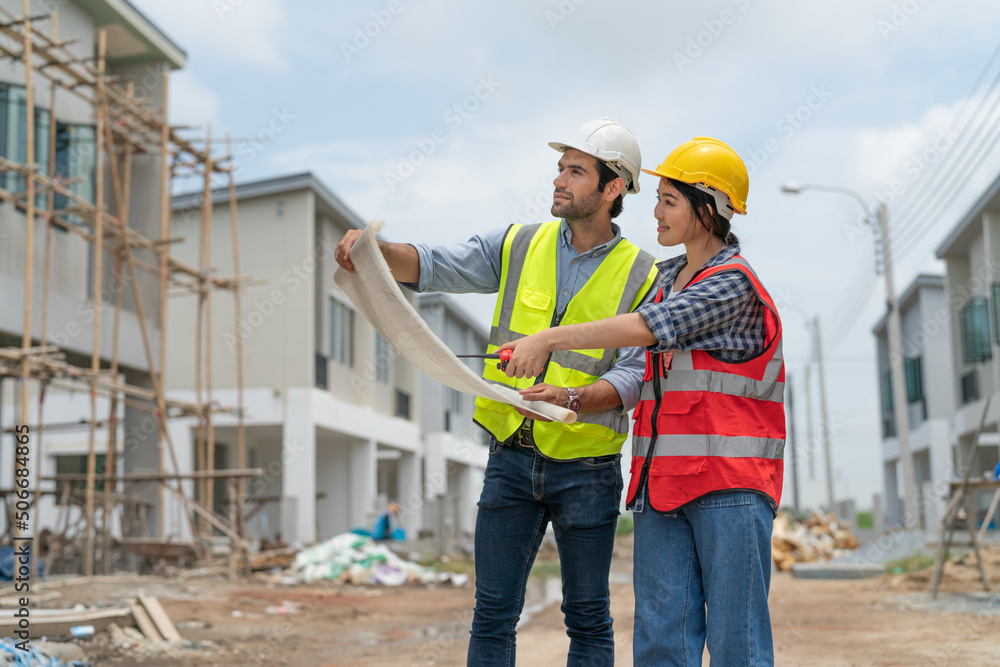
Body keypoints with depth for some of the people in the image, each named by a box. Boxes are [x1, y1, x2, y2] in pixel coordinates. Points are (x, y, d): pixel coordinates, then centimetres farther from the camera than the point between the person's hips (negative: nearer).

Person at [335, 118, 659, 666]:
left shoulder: (639, 278, -3)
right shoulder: (519, 246, 5)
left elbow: (632, 377, -10)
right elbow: (432, 266, -1)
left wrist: (571, 399, -29)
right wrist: (374, 249, -21)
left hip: (585, 471, -2)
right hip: (510, 461, 3)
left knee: (588, 619, 8)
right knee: (493, 614, 6)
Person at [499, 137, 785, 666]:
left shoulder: (736, 285, -9)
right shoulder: (667, 276, 17)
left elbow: (645, 329, -19)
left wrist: (550, 338, -18)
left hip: (730, 486, -7)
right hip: (662, 481, 7)